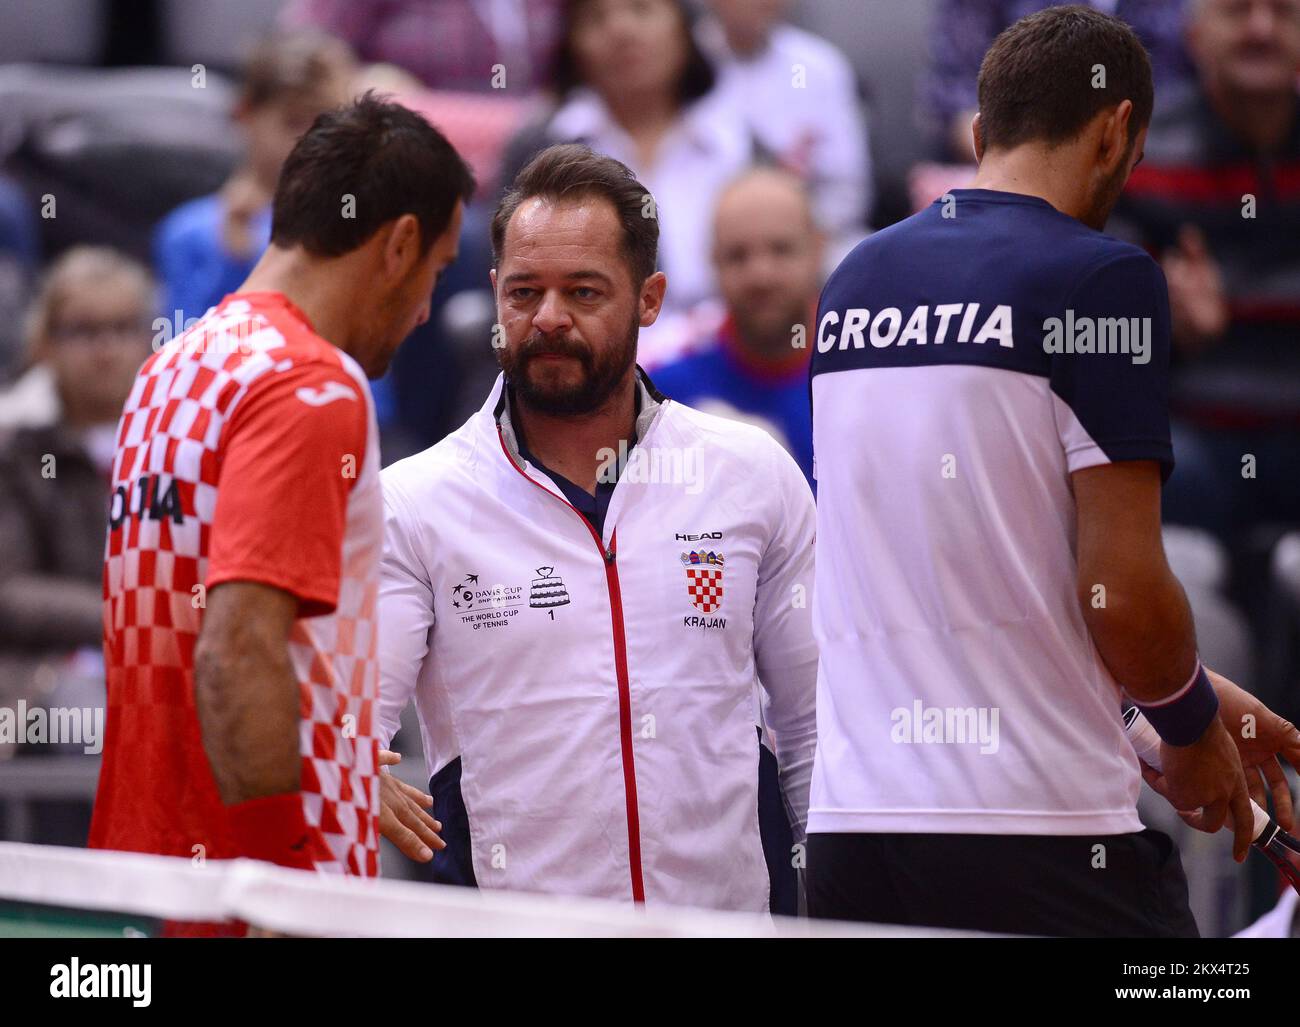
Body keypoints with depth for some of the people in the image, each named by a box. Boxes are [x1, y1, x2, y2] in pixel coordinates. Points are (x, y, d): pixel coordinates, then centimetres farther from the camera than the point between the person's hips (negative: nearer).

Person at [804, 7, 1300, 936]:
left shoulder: (856, 279, 14)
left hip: (846, 825, 6)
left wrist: (1194, 699, 25)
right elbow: (1124, 594, -12)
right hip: (1043, 831, -6)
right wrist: (1194, 728, 9)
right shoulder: (1100, 276, -6)